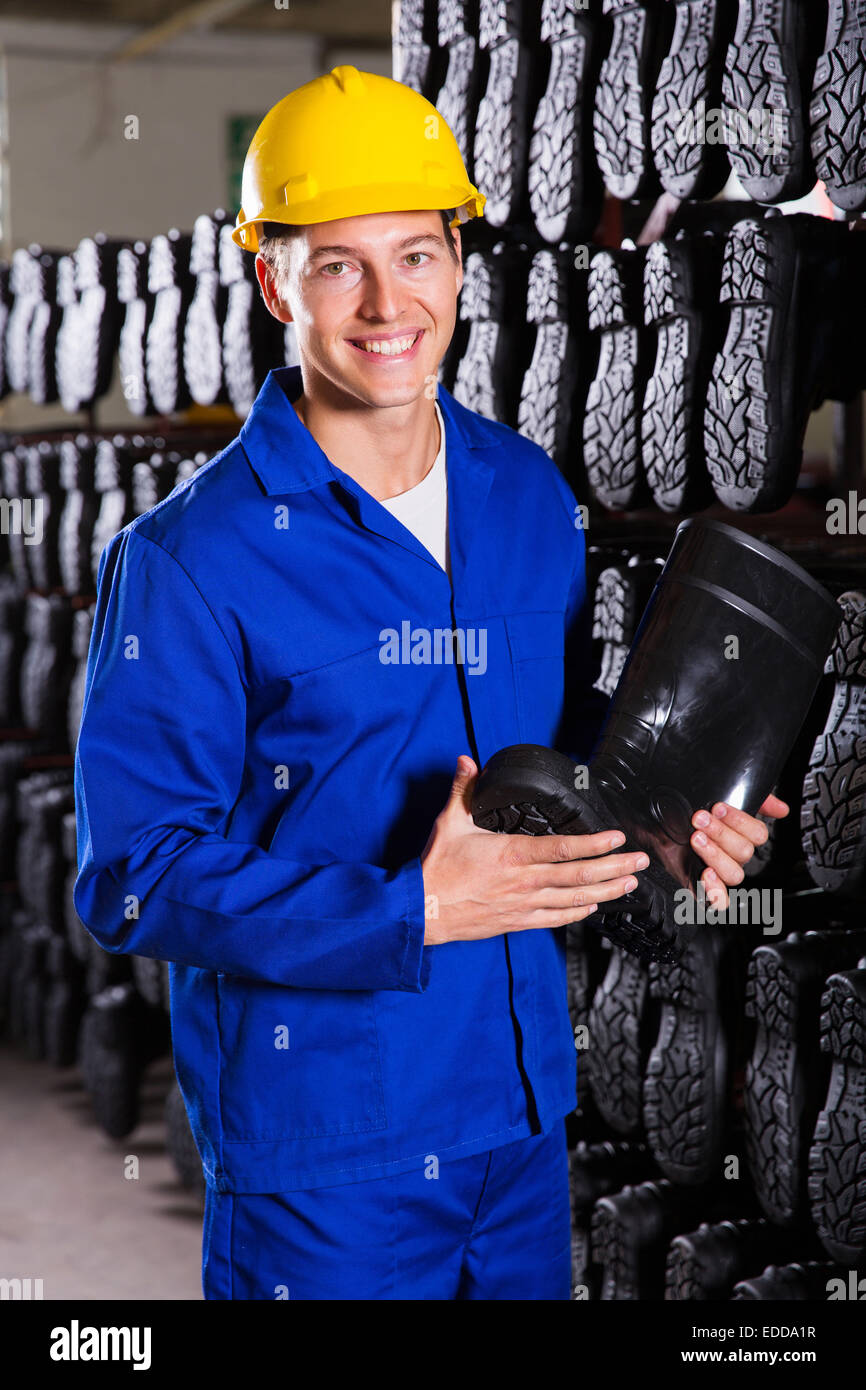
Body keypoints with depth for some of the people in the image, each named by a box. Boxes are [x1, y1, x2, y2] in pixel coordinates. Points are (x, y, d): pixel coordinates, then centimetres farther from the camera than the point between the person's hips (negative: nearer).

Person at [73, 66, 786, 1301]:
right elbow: (135, 874, -17)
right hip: (318, 1152, -5)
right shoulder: (192, 559, -15)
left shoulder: (530, 496, 3)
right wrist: (414, 910, -25)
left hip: (521, 1109, 6)